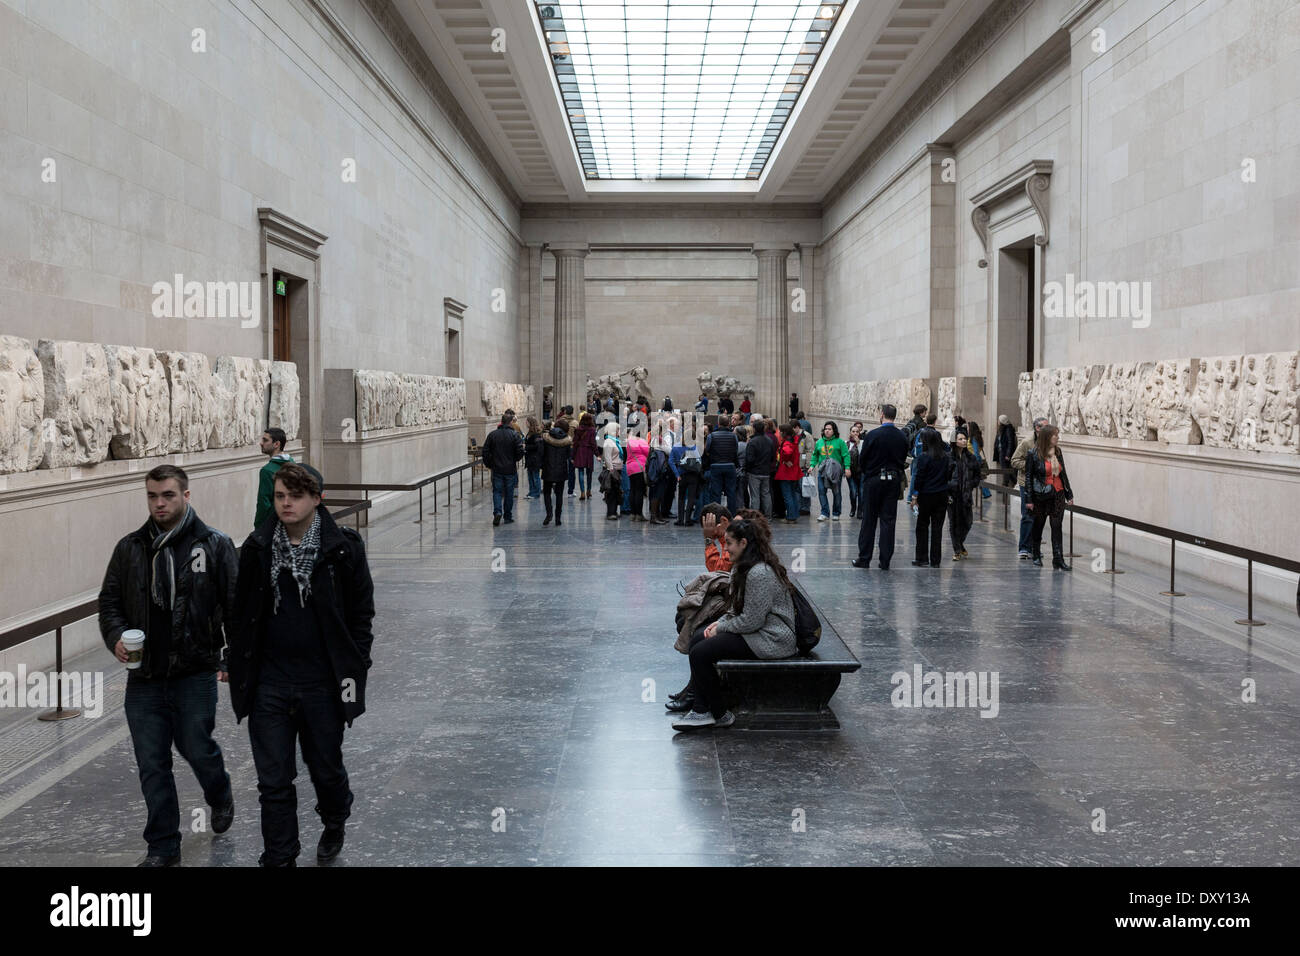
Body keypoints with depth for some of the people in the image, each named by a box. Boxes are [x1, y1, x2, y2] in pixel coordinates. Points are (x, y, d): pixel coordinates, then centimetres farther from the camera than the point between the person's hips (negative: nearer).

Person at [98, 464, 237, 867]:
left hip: (195, 673, -3)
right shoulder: (130, 548, 7)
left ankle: (220, 797, 37)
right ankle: (163, 846, 20)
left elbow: (235, 607, -2)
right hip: (143, 677, 3)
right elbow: (109, 601, 13)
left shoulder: (214, 545, -3)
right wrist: (116, 637, -6)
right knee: (152, 764, 6)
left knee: (197, 749, 3)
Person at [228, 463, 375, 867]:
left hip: (323, 682, -1)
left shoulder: (343, 548, -6)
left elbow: (362, 612, -2)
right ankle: (279, 857, 19)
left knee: (326, 767, 16)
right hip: (270, 683, 2)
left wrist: (354, 670, -5)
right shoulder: (257, 548, 1)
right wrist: (238, 666, 6)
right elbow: (241, 611, 9)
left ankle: (335, 822, 46)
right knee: (273, 779, 5)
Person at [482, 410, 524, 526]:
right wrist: (514, 460, 8)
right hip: (510, 469, -1)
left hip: (496, 469, 1)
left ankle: (497, 512, -14)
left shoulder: (493, 434, 0)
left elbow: (485, 451, 0)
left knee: (497, 491, 7)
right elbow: (520, 452, -12)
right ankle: (507, 516, 16)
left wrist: (489, 464, 11)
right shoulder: (515, 435, -9)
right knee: (509, 493, 10)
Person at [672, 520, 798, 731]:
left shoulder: (760, 574, -24)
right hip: (758, 629, 11)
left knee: (701, 653, -15)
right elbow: (741, 609, 20)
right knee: (697, 637, 8)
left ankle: (720, 715, 1)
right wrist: (720, 622, 4)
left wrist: (720, 629, -10)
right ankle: (701, 708, 5)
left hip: (771, 640, -11)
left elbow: (751, 620, -24)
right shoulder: (746, 567, 10)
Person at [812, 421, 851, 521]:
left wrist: (847, 468, -13)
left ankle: (836, 514, 15)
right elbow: (815, 455, 18)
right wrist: (812, 465, 5)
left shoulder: (839, 442, -1)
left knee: (836, 492, 5)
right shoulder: (819, 442, 11)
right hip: (822, 470, 3)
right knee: (821, 491, -7)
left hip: (836, 471, -3)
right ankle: (824, 513, -2)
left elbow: (846, 455, -5)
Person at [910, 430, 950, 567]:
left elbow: (919, 477, -10)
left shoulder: (923, 457, -12)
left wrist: (915, 495, -4)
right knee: (937, 527, 7)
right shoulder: (946, 456, 1)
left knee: (922, 526, 7)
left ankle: (922, 559, 8)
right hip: (942, 495, 4)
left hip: (926, 495, -4)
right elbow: (949, 475, 7)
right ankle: (935, 560, 9)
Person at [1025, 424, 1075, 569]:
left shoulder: (1057, 452, 7)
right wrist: (1029, 499, -11)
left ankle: (1058, 559, -3)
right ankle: (1036, 556, 26)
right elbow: (1028, 476, -8)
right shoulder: (1033, 454, -8)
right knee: (1038, 525, 10)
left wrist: (1069, 494, 13)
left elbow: (1063, 474, 13)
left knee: (1057, 527, -1)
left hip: (1058, 494, 4)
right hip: (1041, 496, -4)